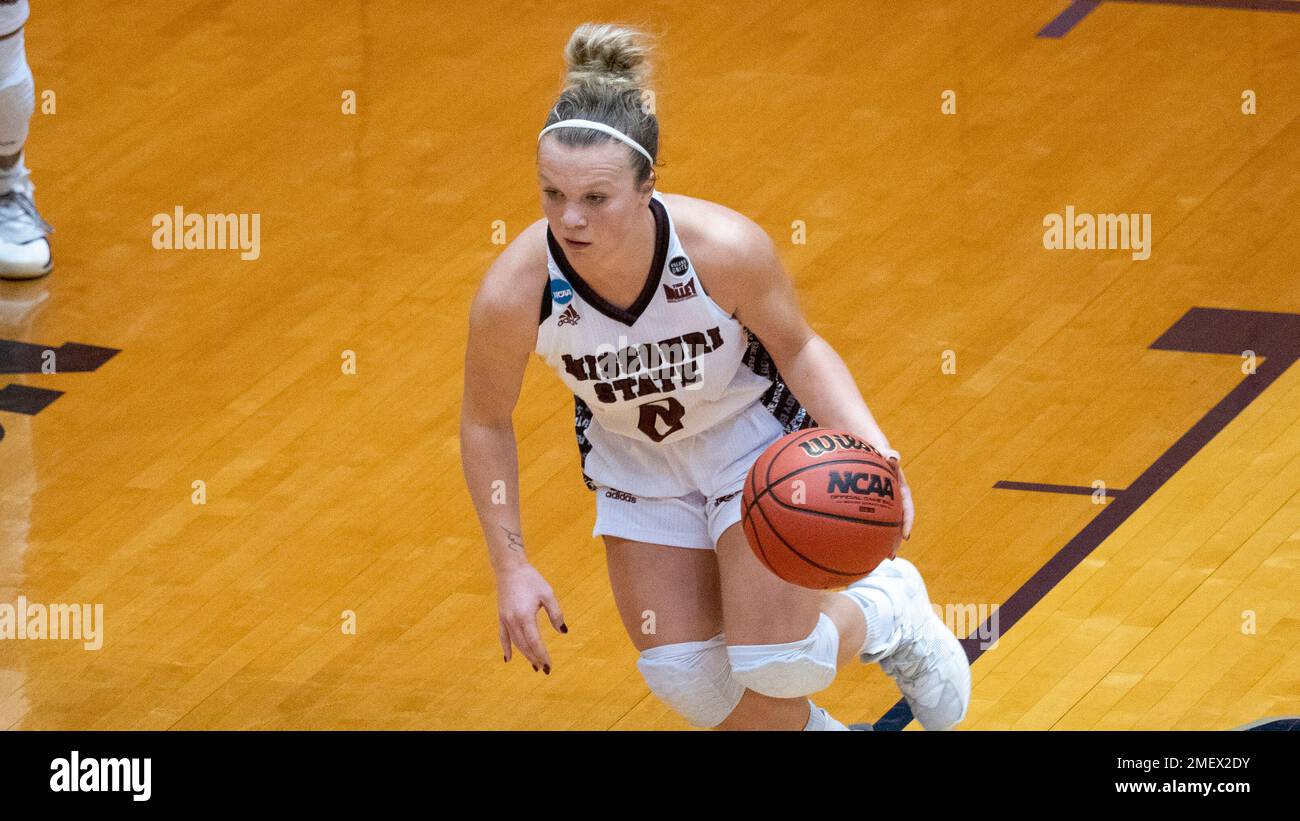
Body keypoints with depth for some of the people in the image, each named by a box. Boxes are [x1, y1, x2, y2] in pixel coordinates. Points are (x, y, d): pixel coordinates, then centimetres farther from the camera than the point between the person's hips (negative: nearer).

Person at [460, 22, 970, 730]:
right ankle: (811, 729, 33)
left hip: (757, 438, -2)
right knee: (684, 679, 0)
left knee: (775, 667, -9)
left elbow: (797, 348, -15)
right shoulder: (513, 293, -31)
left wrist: (872, 446, -31)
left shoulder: (725, 248, -36)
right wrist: (510, 566, -12)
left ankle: (885, 612, 25)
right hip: (635, 459, 2)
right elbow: (485, 423, -11)